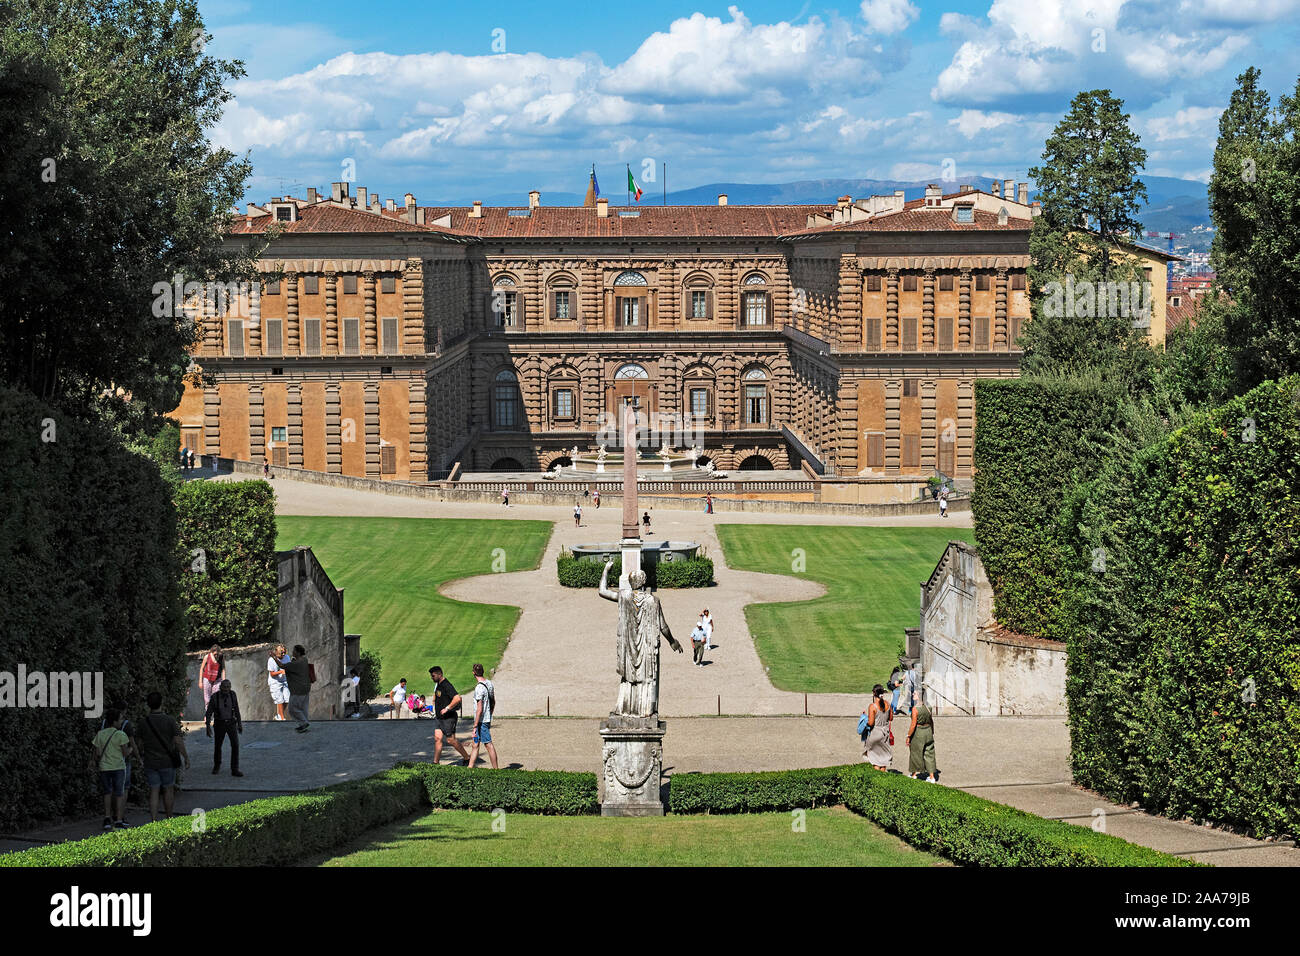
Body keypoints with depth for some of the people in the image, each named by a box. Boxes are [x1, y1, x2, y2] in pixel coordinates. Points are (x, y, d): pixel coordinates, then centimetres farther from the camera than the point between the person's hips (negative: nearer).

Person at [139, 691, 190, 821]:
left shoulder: (144, 722, -4)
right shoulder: (170, 721, -11)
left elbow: (141, 743, 7)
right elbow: (178, 742, -11)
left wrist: (141, 755, 25)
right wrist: (186, 758, -2)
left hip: (150, 762, 2)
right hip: (167, 761, -2)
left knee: (153, 792, 4)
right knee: (168, 789, 12)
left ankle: (154, 821, -3)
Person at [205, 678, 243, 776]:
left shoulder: (232, 694, -8)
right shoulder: (215, 697, -16)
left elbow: (236, 710, 3)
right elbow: (208, 712, -8)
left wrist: (239, 724, 6)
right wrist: (208, 727, -13)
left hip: (231, 723, 1)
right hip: (220, 724, -1)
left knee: (235, 745, -13)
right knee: (217, 746, 15)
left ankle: (234, 770, -10)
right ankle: (217, 766, 41)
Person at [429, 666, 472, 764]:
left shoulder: (446, 685, -19)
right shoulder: (438, 685, 12)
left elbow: (457, 698, -30)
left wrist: (447, 708, -25)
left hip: (448, 718, -9)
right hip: (439, 717, 9)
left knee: (450, 740, -3)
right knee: (437, 738, 1)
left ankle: (467, 758, 11)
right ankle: (435, 763, 2)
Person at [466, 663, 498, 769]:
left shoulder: (479, 688, -21)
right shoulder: (489, 683, 6)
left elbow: (479, 709, -22)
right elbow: (493, 702, 17)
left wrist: (475, 726, -18)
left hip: (482, 720, -9)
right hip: (488, 719, 9)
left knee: (488, 744, -2)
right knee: (475, 744, 13)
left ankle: (495, 769, 4)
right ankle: (470, 767, 16)